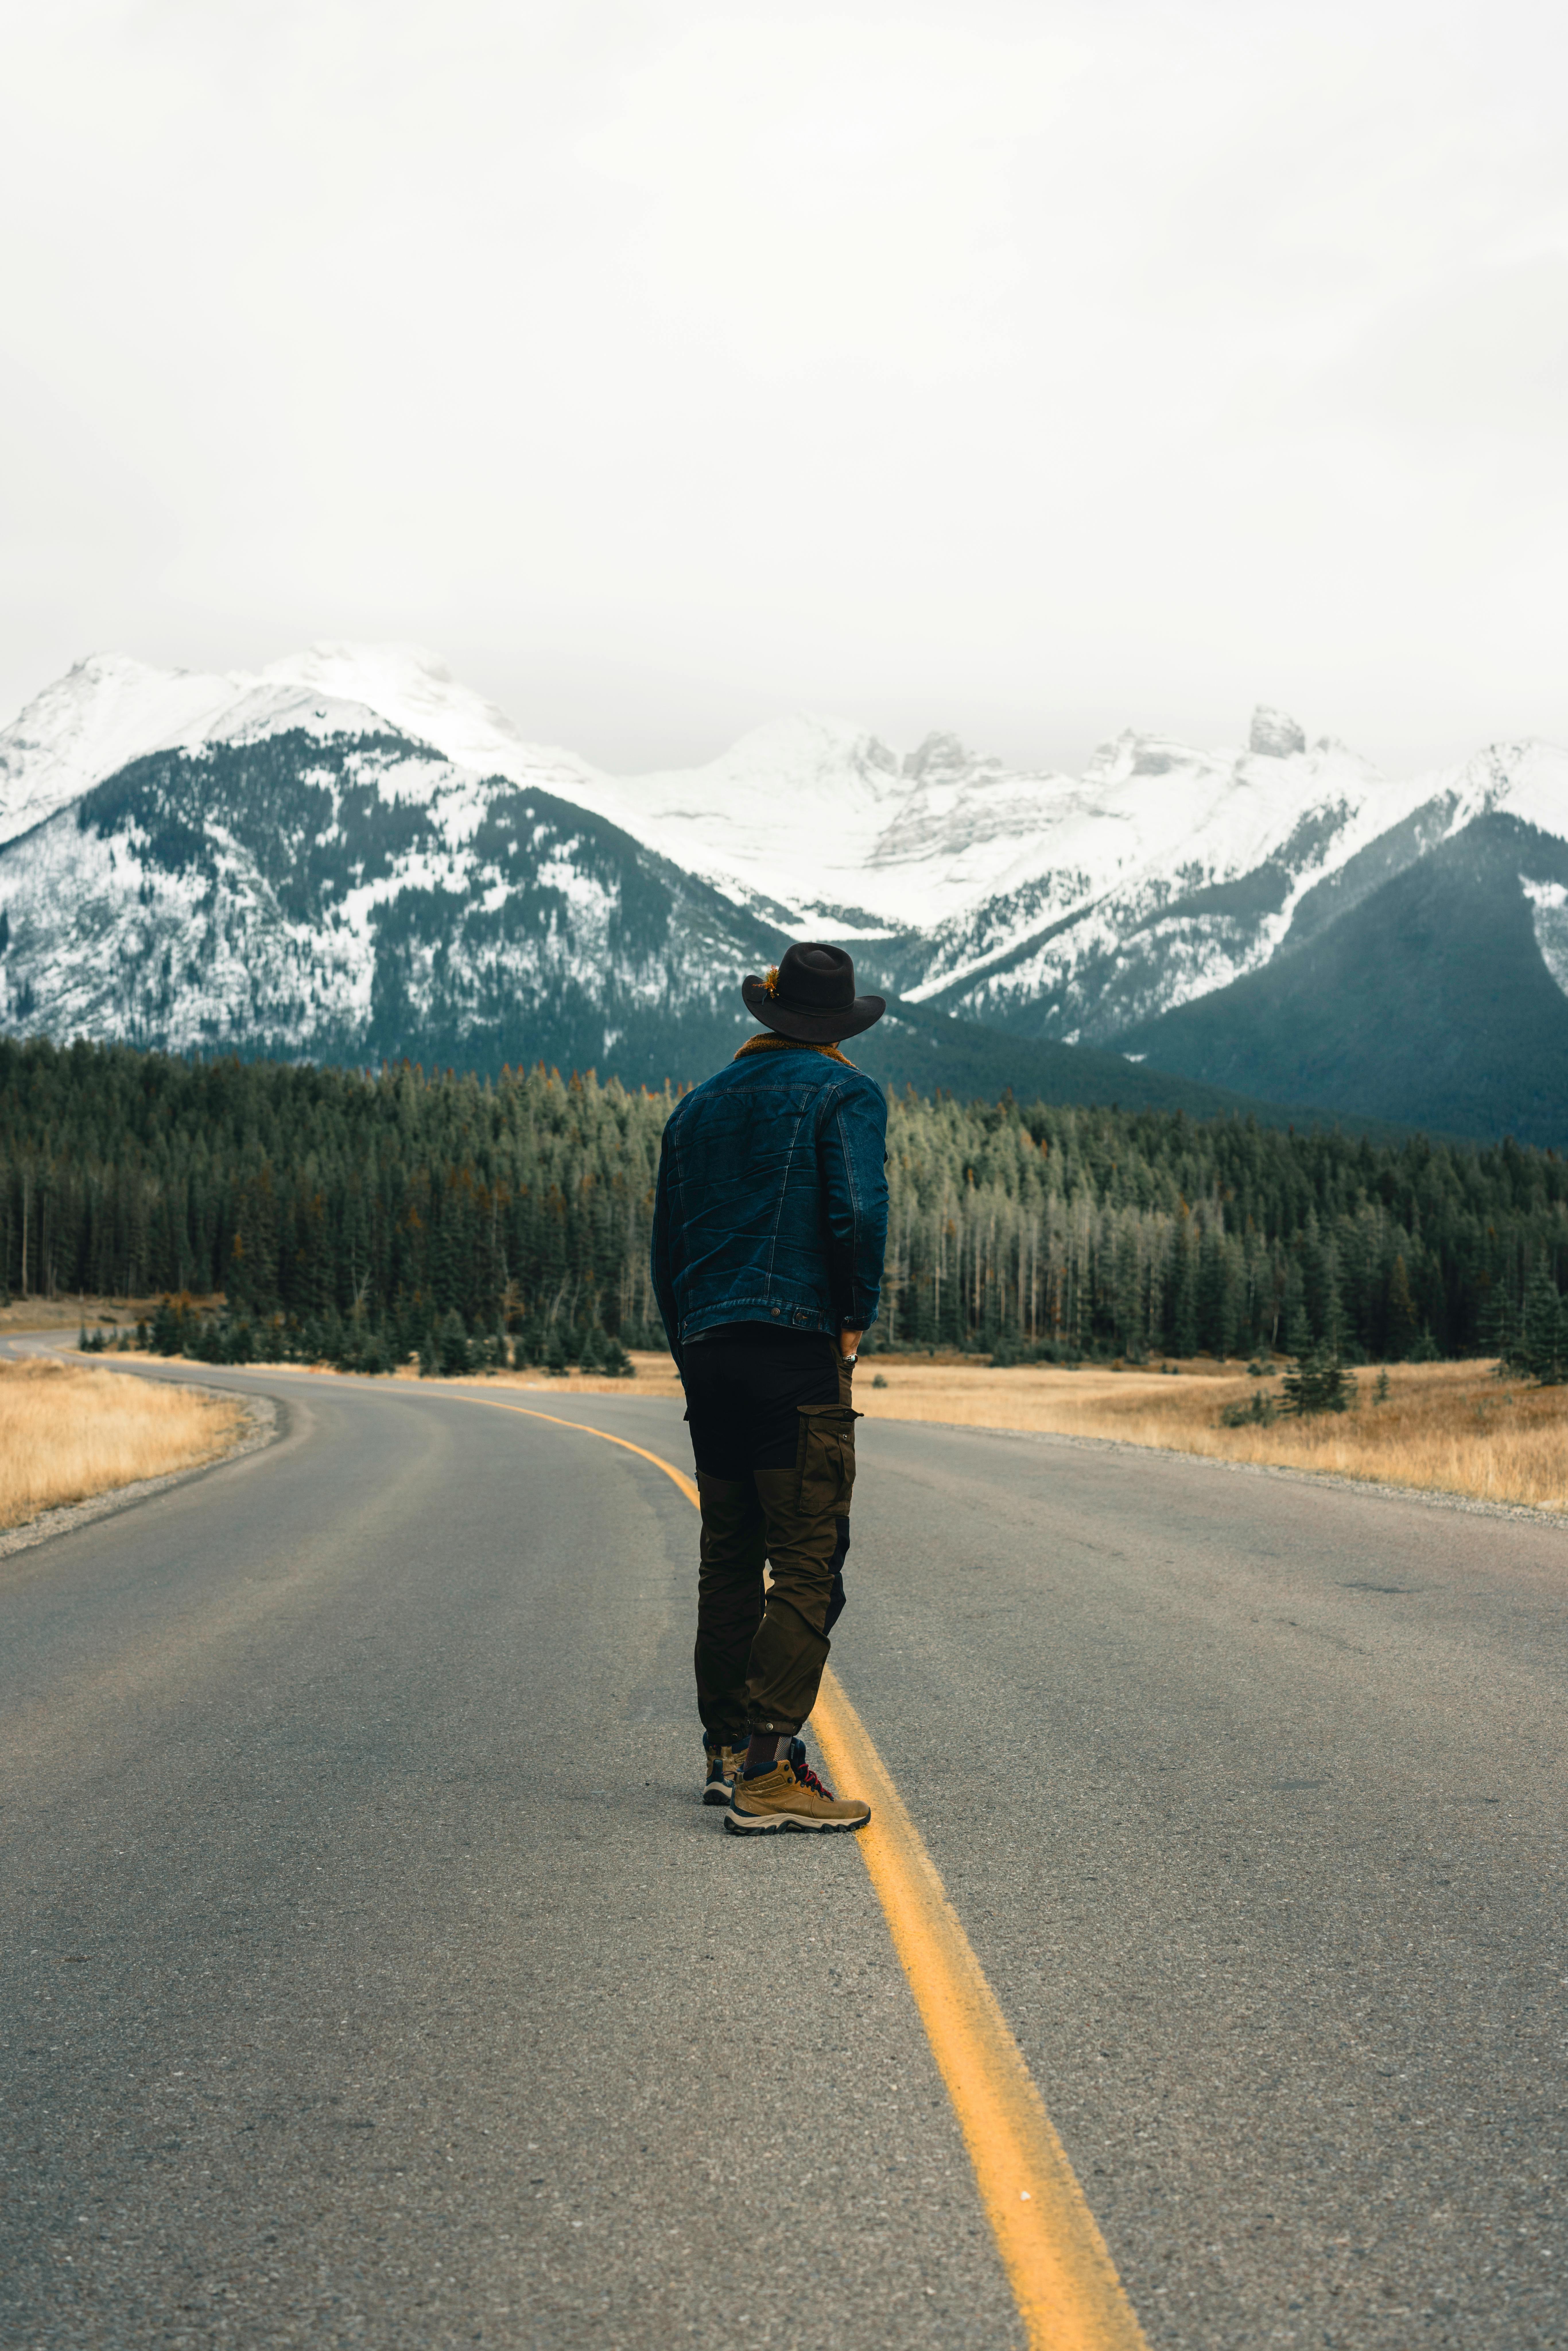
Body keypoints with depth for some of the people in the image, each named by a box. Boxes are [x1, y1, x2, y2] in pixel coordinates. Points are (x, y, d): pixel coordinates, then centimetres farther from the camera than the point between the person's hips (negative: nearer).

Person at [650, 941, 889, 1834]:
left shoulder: (700, 1105, 19)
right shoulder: (846, 1093, 0)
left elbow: (667, 1246, 19)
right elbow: (859, 1214, -16)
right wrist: (858, 1319, -4)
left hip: (707, 1351, 7)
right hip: (799, 1350, -7)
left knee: (729, 1560, 15)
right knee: (808, 1567, -7)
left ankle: (728, 1751, 22)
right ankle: (769, 1772, -14)